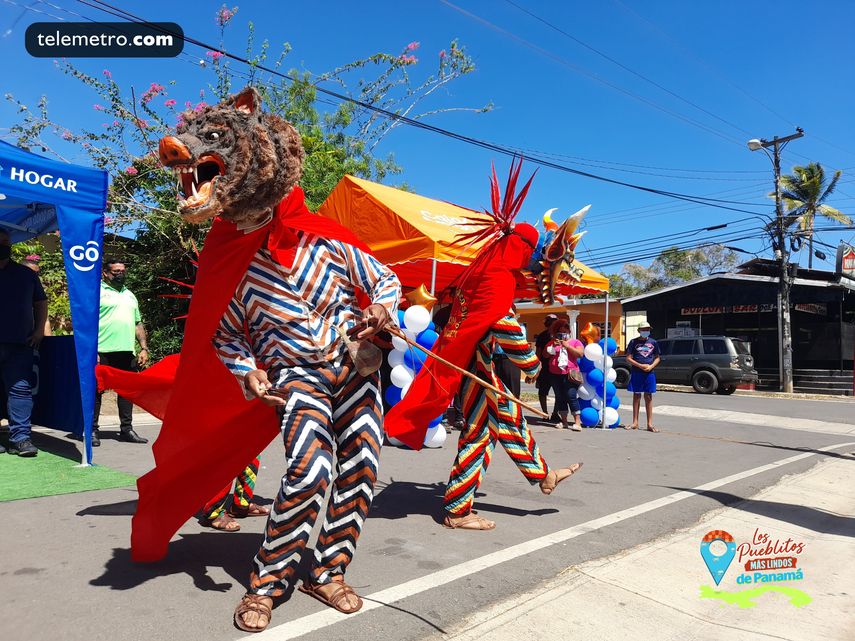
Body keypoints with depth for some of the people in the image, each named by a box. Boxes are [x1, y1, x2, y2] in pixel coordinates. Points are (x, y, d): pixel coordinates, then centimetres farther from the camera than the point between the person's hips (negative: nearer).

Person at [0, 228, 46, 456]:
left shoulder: (26, 274, 14)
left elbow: (41, 303, 18)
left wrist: (39, 330, 5)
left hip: (20, 344, 0)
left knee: (20, 389, -4)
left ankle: (21, 438, -4)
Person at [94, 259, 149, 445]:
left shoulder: (130, 295, 21)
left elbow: (138, 324, 22)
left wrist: (144, 348, 13)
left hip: (127, 351, 6)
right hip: (103, 351, -6)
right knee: (96, 389, 0)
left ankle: (126, 429, 16)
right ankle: (92, 430, 9)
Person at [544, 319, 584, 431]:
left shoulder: (575, 342, 7)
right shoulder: (552, 342, 16)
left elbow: (580, 354, -8)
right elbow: (545, 354, 10)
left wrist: (567, 346, -12)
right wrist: (553, 346, -5)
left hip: (569, 374, -4)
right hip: (555, 375, 4)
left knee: (571, 397, -12)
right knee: (560, 398, 7)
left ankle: (577, 422, -11)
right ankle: (564, 421, 13)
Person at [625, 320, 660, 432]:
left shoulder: (653, 343, 9)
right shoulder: (634, 342, 1)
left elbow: (657, 358, 12)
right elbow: (628, 358, -1)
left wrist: (651, 366, -7)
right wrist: (640, 365, -13)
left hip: (649, 373, 2)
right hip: (636, 373, -2)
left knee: (648, 397, 3)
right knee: (636, 396, 4)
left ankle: (650, 424, 7)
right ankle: (635, 423, 11)